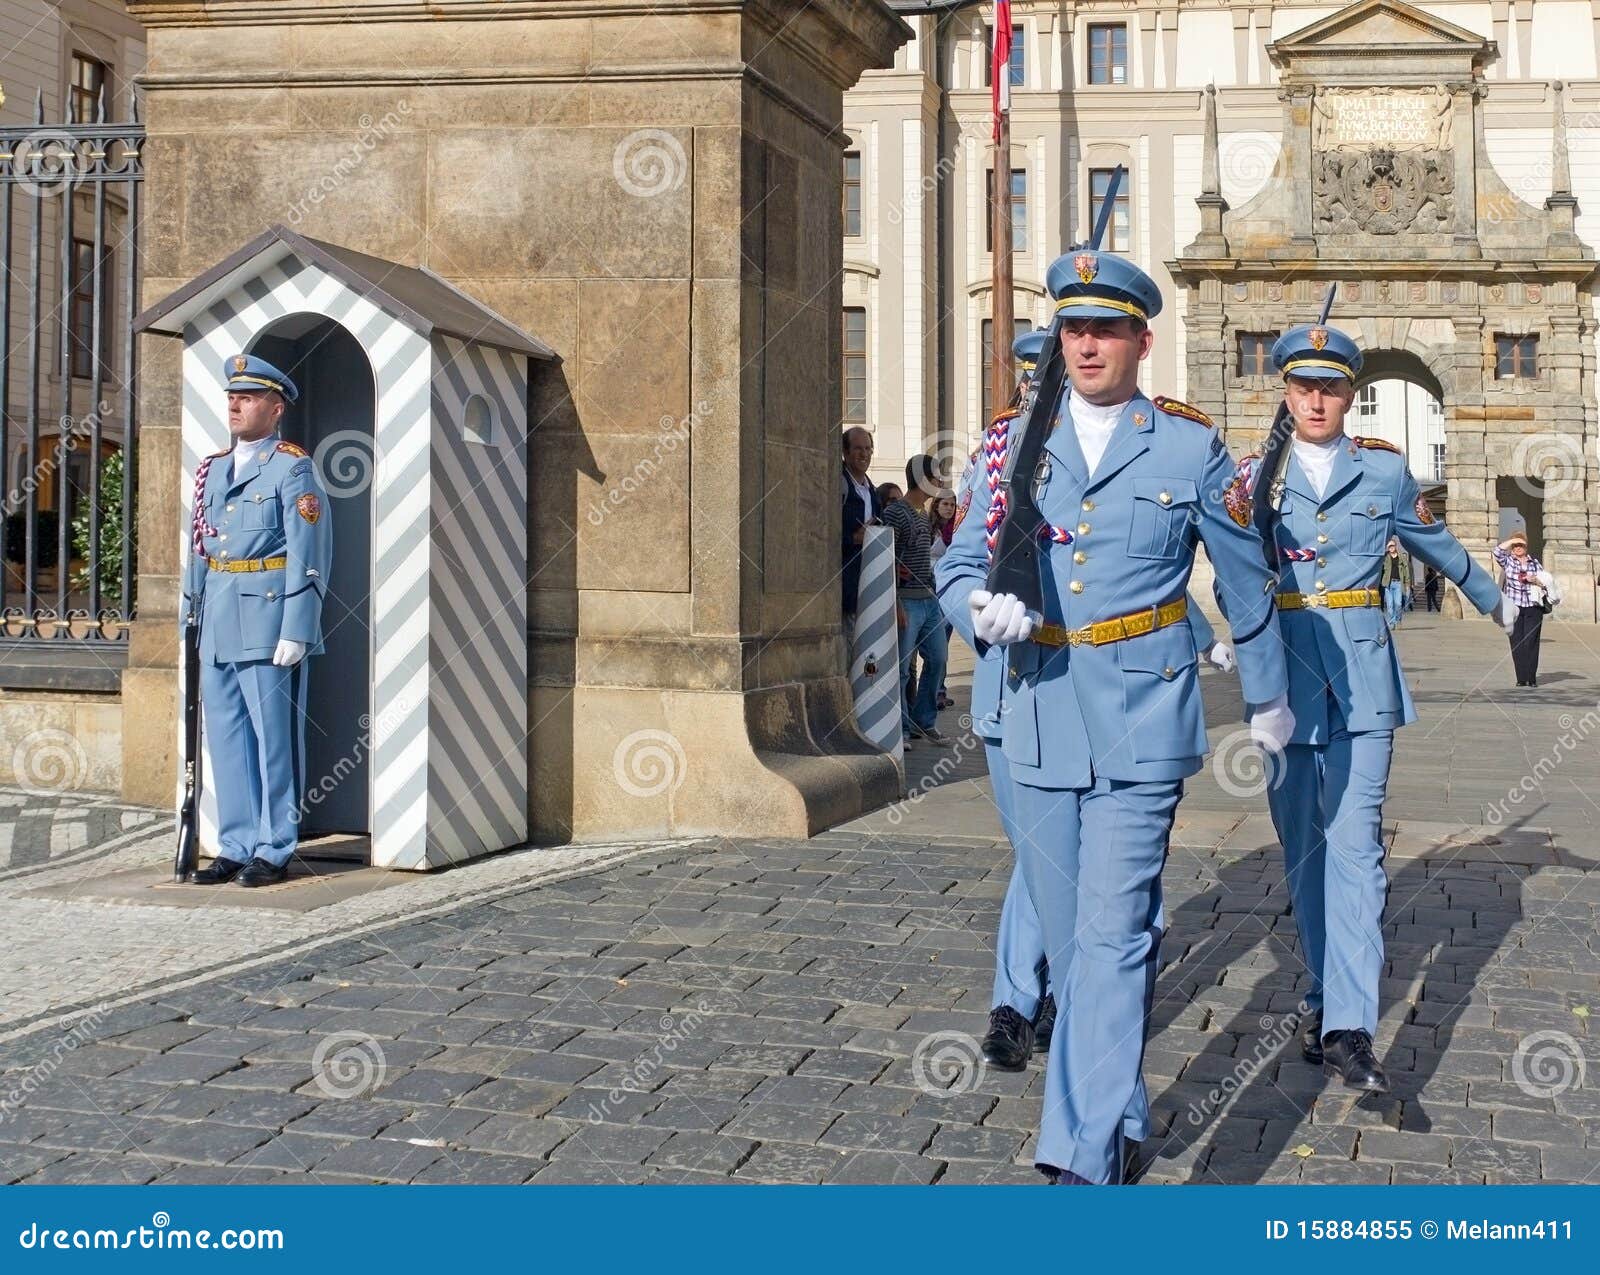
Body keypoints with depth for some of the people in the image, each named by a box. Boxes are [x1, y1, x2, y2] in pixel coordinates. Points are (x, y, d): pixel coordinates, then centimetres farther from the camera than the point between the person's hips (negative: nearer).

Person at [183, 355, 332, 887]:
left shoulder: (292, 468, -4)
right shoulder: (213, 469, 16)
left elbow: (308, 557, -10)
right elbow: (199, 550, 20)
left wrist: (295, 631, -16)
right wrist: (190, 619, 14)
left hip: (267, 622, -7)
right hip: (218, 626, 7)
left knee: (273, 739, 0)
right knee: (226, 739, 9)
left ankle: (274, 851, 7)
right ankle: (235, 847, 17)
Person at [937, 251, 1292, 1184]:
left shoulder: (1192, 448, 0)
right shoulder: (1015, 443, 8)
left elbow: (1248, 583, 11)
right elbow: (958, 567, 9)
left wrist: (1269, 696, 20)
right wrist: (981, 610, -15)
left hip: (1142, 723, -4)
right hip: (1038, 722, 4)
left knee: (1113, 937, -11)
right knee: (1069, 939, 12)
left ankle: (1083, 1159, -11)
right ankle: (1120, 1113, 31)